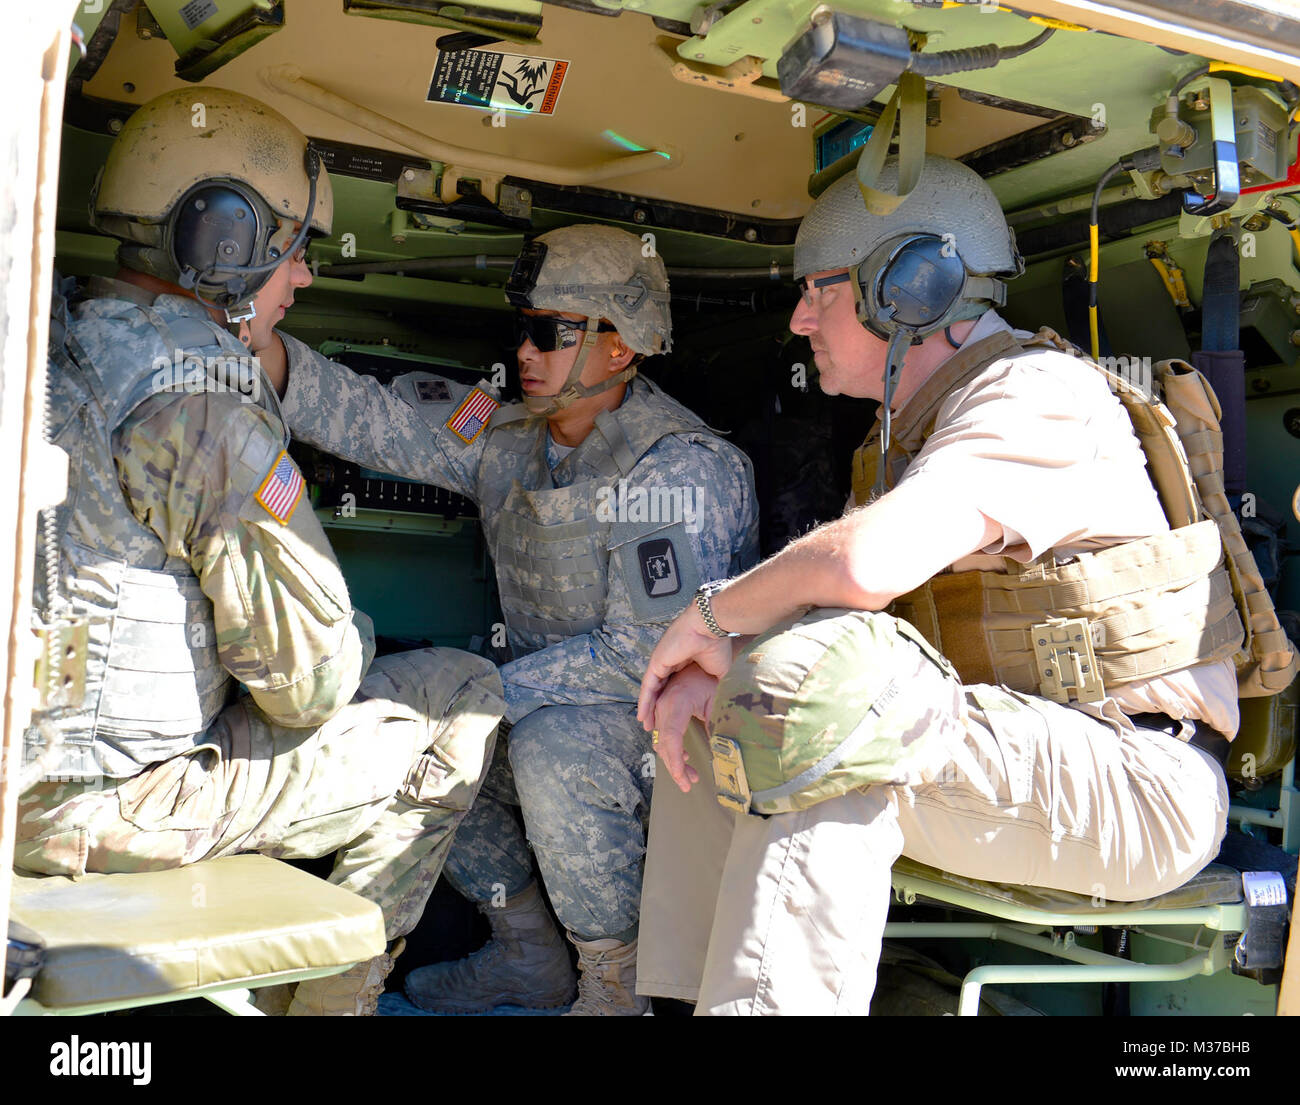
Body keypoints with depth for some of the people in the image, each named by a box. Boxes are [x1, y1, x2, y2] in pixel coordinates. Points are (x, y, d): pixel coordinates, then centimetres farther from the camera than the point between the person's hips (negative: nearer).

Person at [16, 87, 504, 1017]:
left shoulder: (63, 345, 8)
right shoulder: (207, 408, -21)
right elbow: (308, 682, -18)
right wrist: (351, 639, 5)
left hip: (25, 763, 9)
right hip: (107, 802, -9)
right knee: (462, 701, -1)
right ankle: (329, 1000, 14)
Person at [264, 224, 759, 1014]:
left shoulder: (677, 468, -23)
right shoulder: (507, 431, 0)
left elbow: (647, 652, -27)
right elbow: (371, 418, -6)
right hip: (558, 690, 8)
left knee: (553, 749, -34)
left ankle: (616, 986, -9)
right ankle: (528, 959, 13)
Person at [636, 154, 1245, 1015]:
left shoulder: (1034, 394, -17)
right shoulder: (912, 429, 15)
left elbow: (865, 563, -33)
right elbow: (805, 592, 9)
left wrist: (711, 614, -16)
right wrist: (708, 669, -10)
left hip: (1133, 785, -9)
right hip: (1007, 751, 9)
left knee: (822, 730, -32)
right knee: (709, 728, 4)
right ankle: (693, 992, 1)